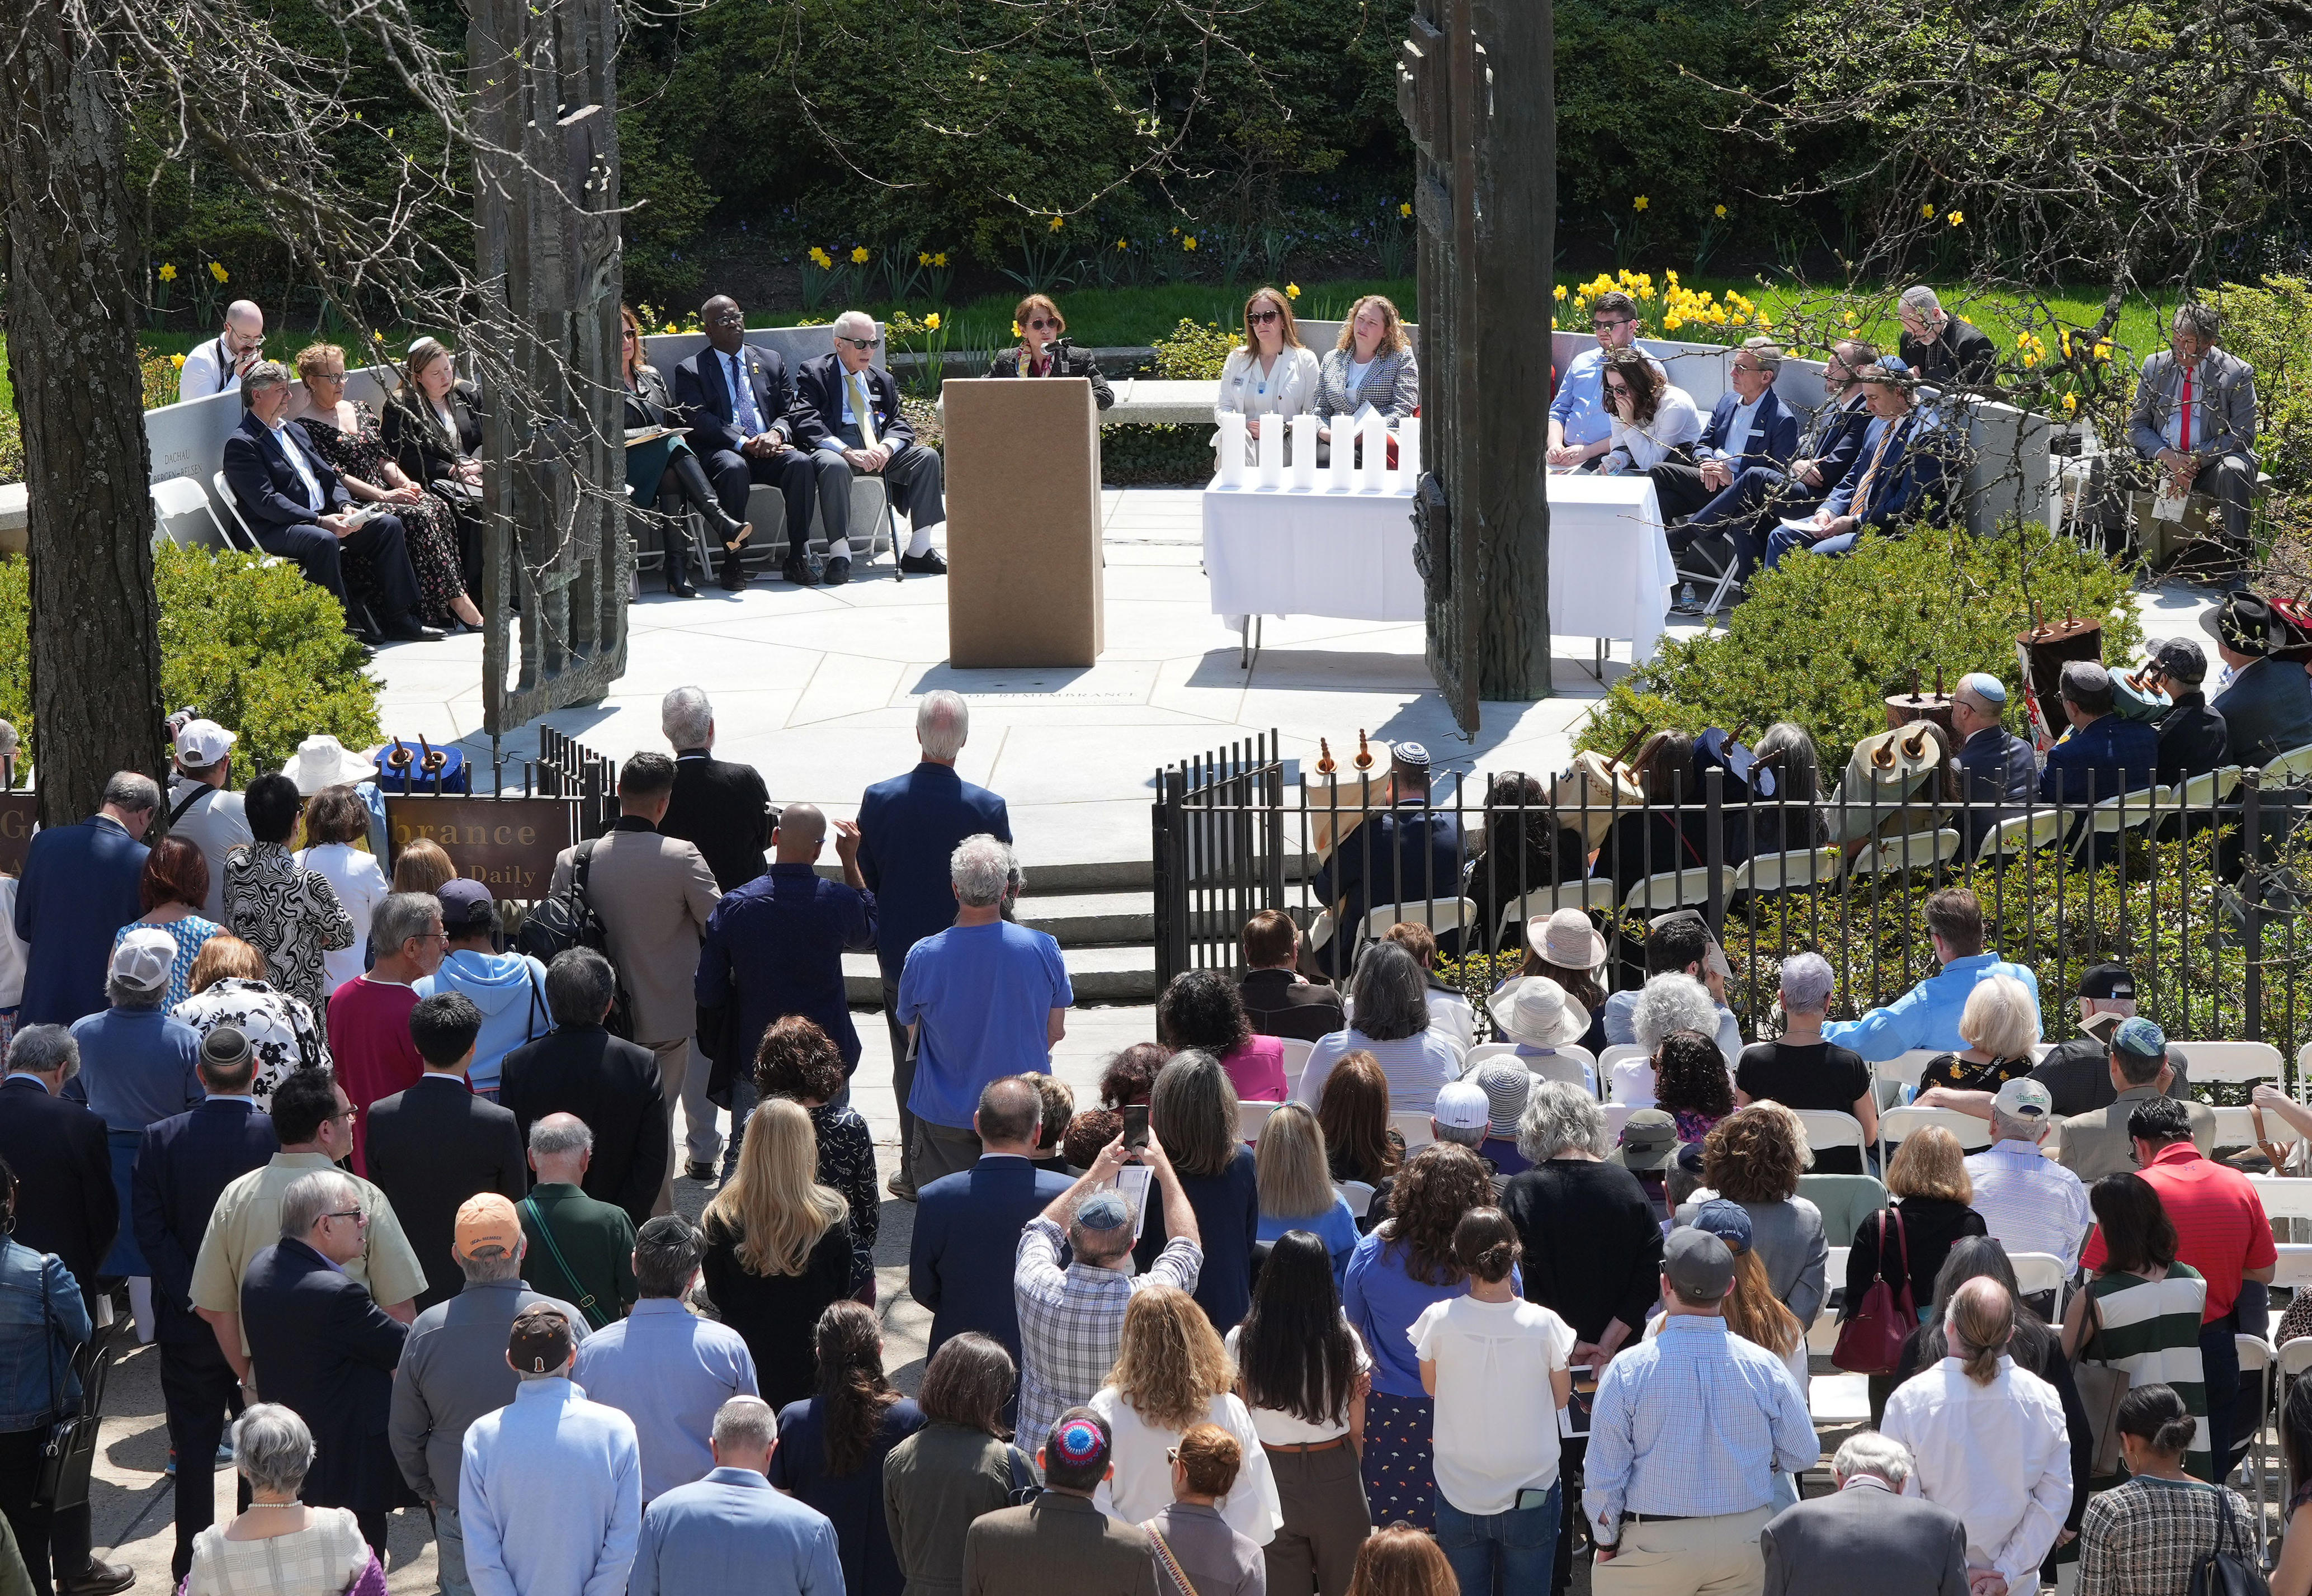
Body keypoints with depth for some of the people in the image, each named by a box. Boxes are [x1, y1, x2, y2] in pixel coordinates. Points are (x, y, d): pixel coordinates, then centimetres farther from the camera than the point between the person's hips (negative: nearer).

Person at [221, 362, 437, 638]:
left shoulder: (295, 431, 22)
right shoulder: (241, 444, -7)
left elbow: (328, 476, 21)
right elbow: (266, 502, -17)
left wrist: (345, 506, -1)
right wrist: (320, 521, -24)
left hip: (323, 518, 9)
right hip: (274, 531, -9)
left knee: (389, 525, -5)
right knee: (324, 541, -38)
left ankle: (400, 620, -5)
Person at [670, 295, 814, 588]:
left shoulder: (771, 361, 22)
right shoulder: (690, 371, 10)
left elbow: (793, 409, 14)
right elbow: (698, 420, -5)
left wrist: (776, 433, -10)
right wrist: (743, 443, -18)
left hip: (770, 448, 3)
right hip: (722, 451, -3)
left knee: (800, 462, -30)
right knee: (733, 468, -38)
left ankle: (798, 558, -25)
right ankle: (732, 561, -31)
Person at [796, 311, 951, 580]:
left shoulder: (882, 379, 23)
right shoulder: (812, 373, 5)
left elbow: (900, 423, 13)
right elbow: (807, 423, -9)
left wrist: (887, 447, -12)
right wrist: (847, 452, -24)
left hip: (879, 450, 5)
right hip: (834, 449, -5)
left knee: (927, 457, -17)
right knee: (834, 466, -40)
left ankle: (918, 551, -18)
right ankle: (839, 556, -33)